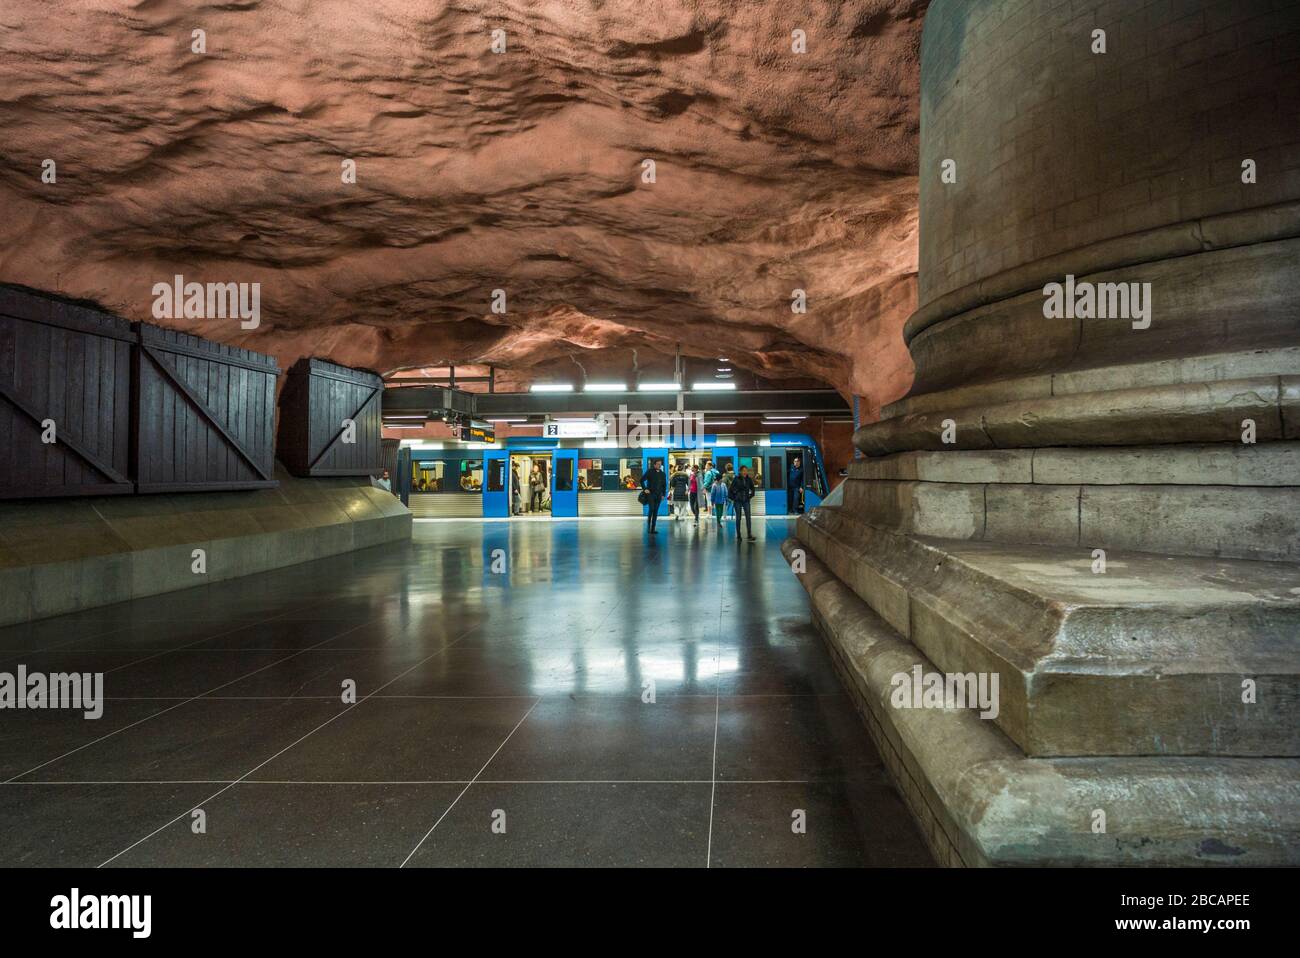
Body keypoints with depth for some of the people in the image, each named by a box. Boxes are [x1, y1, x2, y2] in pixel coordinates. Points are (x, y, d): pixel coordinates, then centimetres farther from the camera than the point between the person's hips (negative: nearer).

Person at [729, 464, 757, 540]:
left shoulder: (749, 479, 1)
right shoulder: (736, 479, -8)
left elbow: (752, 489, 17)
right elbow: (730, 490, -3)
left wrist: (750, 496, 9)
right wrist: (733, 498, -4)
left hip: (746, 501, 2)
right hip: (738, 501, -2)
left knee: (748, 518, -6)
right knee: (738, 518, 3)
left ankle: (749, 535, -4)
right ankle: (738, 536, 10)